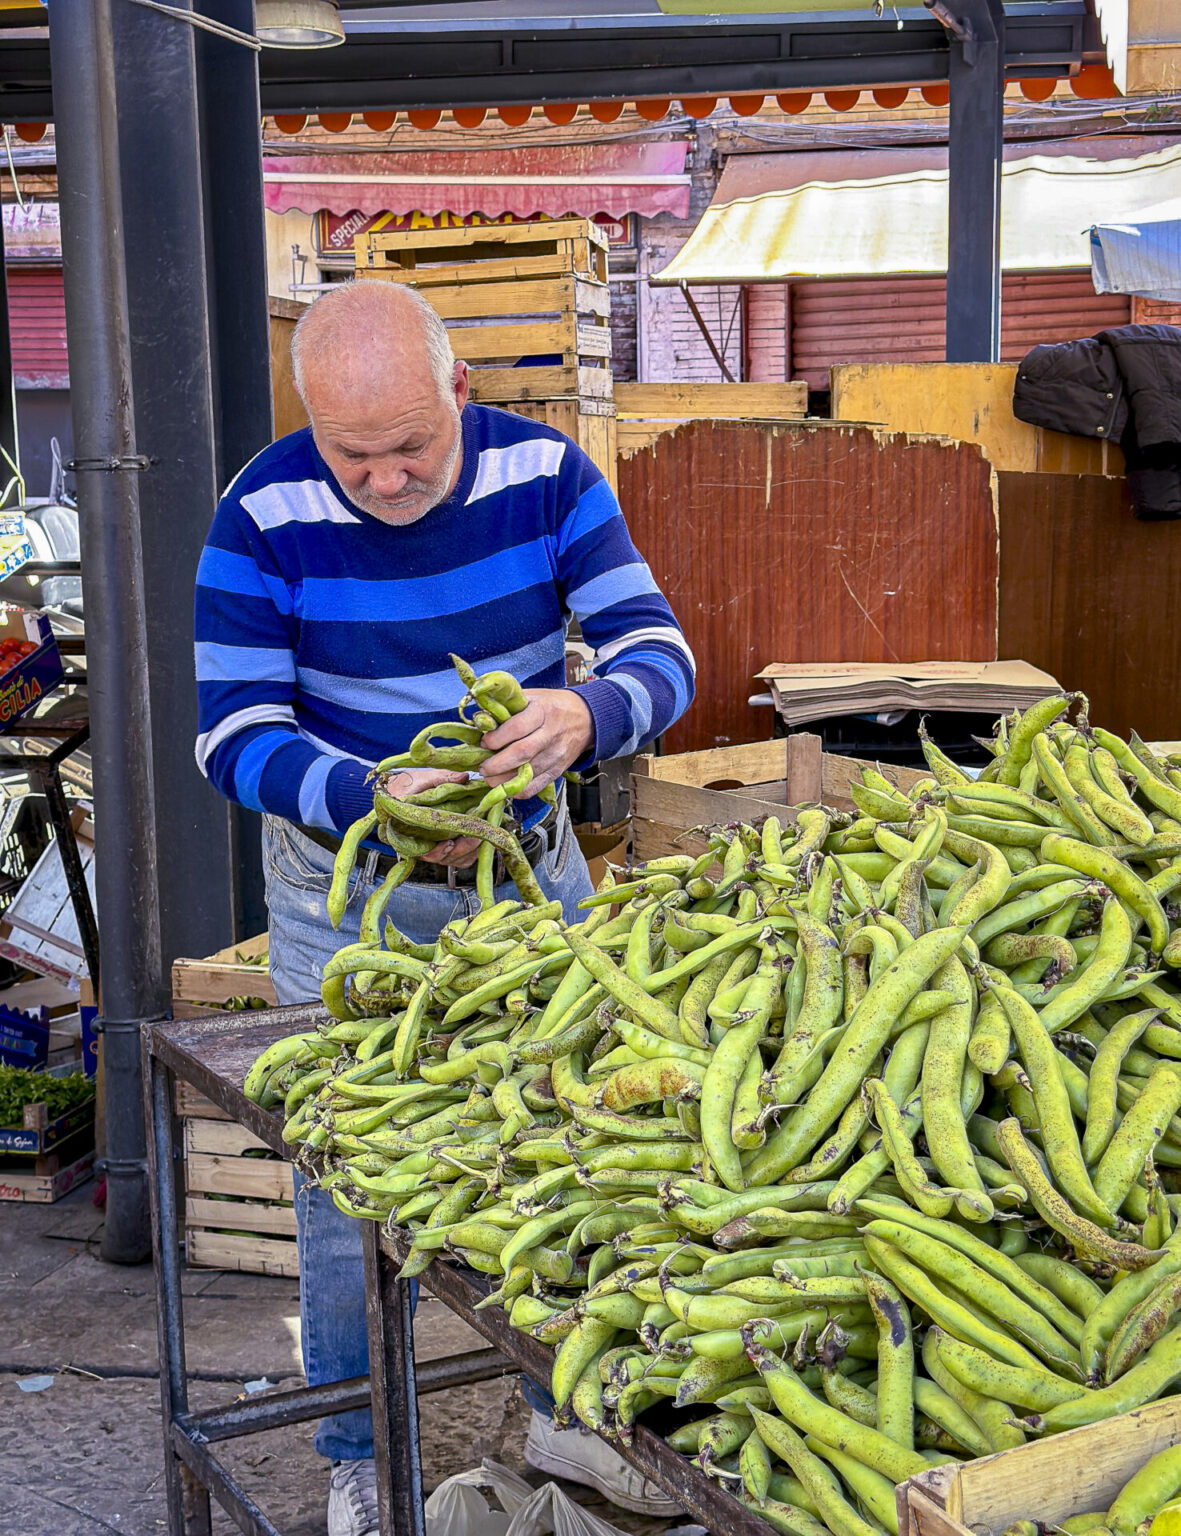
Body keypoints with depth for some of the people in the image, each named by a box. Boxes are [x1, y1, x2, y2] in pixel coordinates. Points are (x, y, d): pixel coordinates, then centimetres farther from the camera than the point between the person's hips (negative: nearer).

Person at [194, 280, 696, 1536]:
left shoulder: (544, 475, -13)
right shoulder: (264, 518, -19)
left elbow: (658, 651, -15)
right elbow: (233, 736, -18)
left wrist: (589, 713, -39)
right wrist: (373, 799, -38)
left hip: (532, 866, 3)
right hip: (346, 888, -2)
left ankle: (566, 1412, 35)